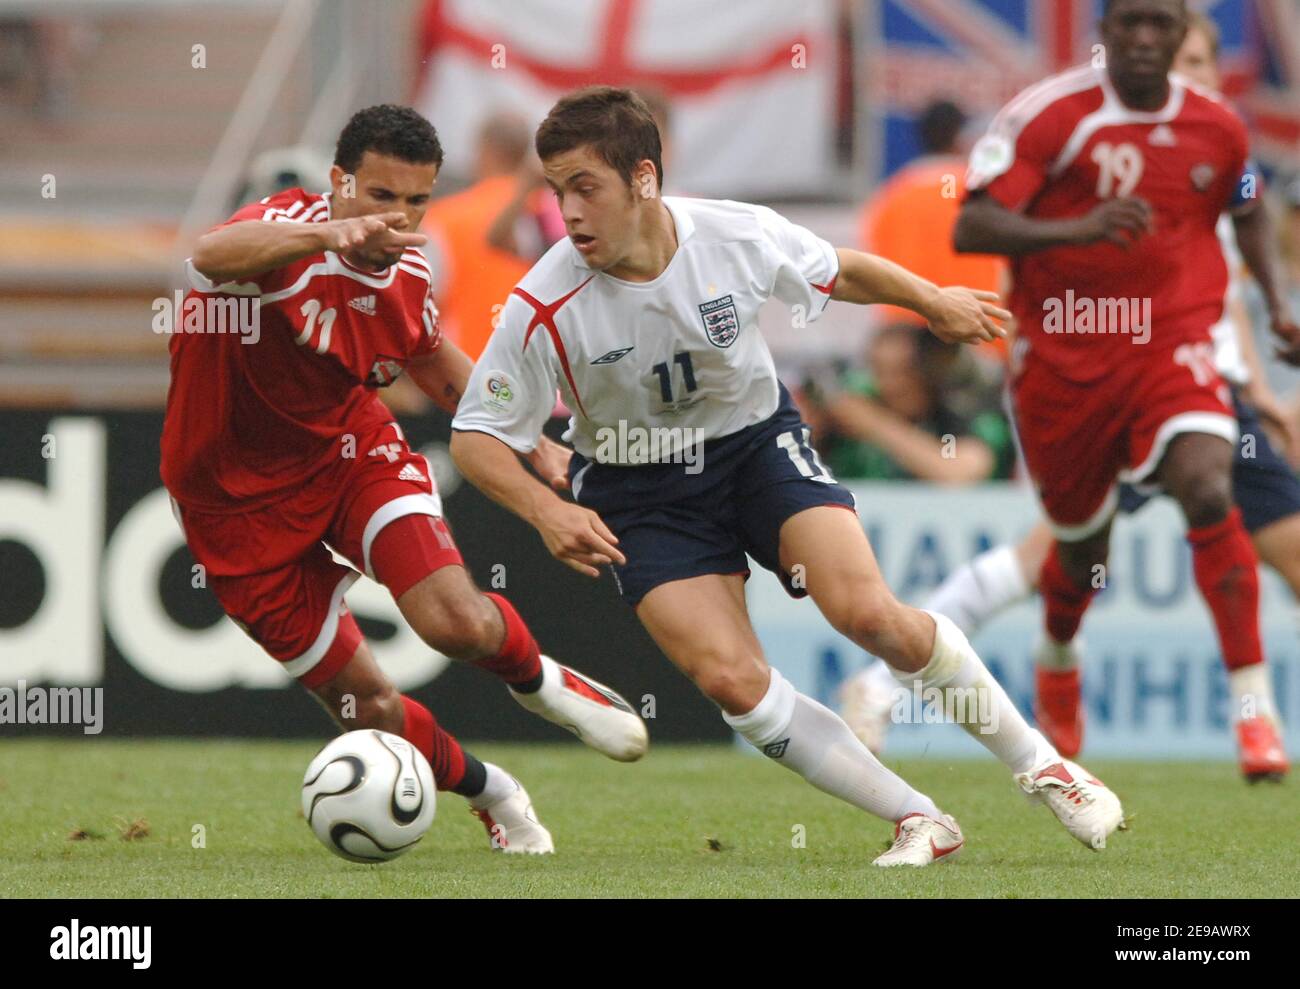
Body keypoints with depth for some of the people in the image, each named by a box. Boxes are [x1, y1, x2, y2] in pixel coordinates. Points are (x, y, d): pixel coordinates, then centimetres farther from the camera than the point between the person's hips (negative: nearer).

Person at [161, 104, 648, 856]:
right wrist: (327, 233, -69)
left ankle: (538, 681, 14)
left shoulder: (406, 273, -6)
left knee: (457, 619, -22)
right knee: (365, 705, 0)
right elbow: (213, 256, -52)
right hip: (245, 500, -4)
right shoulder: (292, 232, -26)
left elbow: (434, 357, 18)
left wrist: (532, 442, 13)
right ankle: (490, 794, 29)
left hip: (353, 451, 4)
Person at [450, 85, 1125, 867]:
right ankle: (919, 822, -6)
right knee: (732, 681, -19)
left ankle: (1041, 764, 1)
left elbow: (840, 272, 4)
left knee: (869, 614, -19)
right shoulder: (546, 309, -23)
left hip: (757, 443, 0)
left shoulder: (739, 236, -19)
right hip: (642, 494, 0)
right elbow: (477, 437, -14)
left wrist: (934, 302, 17)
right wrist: (547, 511, -31)